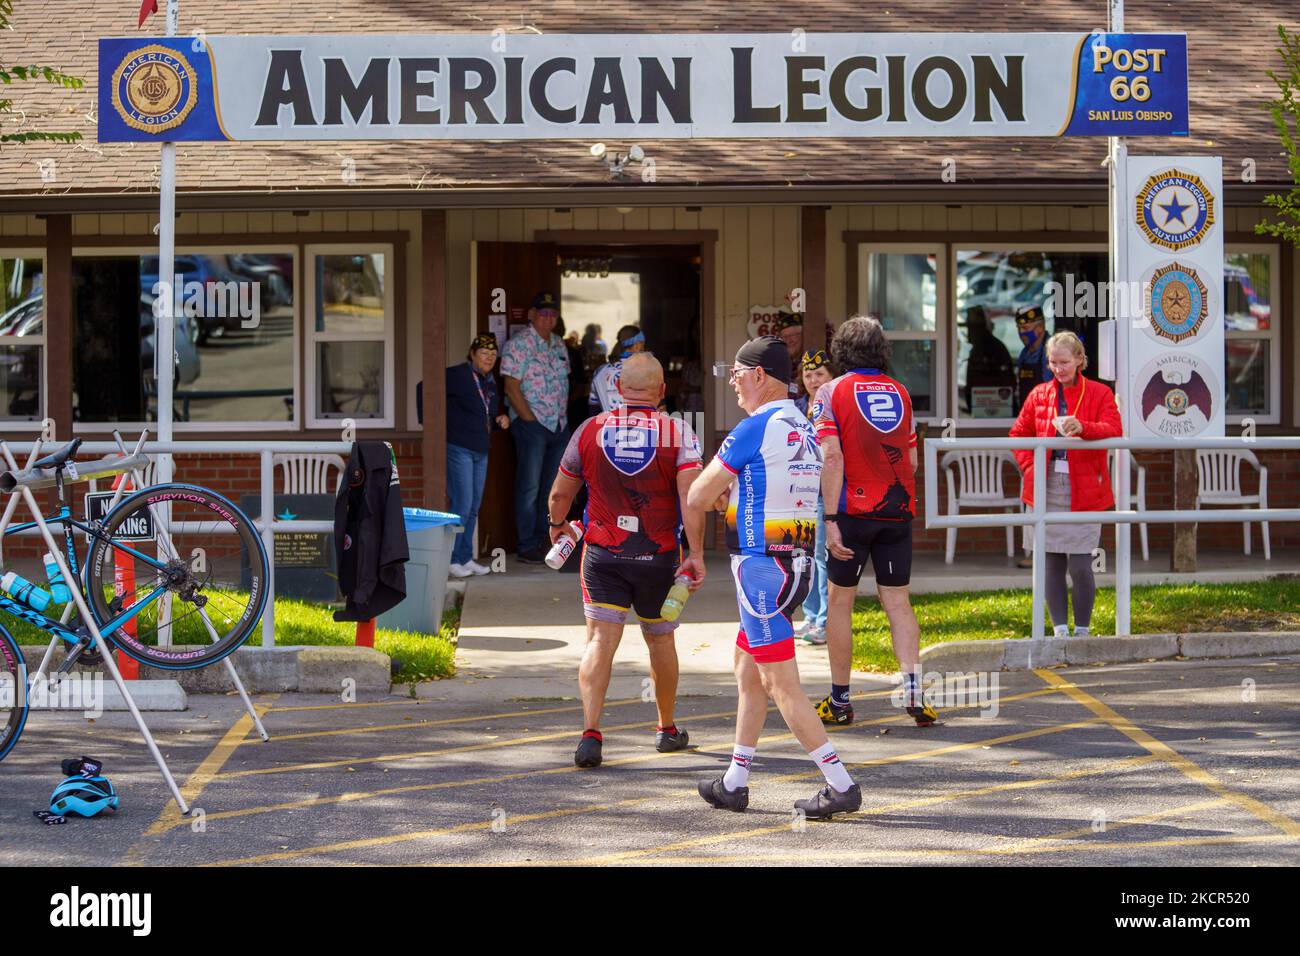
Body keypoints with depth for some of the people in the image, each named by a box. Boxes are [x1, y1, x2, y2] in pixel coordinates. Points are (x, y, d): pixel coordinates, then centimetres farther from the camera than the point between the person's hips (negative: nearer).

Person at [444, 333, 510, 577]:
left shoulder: (489, 383, 14)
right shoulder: (457, 375, -12)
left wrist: (500, 419, 5)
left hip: (481, 451, 8)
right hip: (459, 448, -8)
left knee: (473, 508, 12)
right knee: (462, 505, -9)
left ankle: (465, 558, 20)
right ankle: (450, 560, -3)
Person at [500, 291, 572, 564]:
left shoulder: (559, 345, 15)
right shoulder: (519, 344, -8)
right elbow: (512, 387, -13)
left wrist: (562, 417, 9)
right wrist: (530, 420, -15)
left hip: (558, 426, 7)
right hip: (531, 424, -7)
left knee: (552, 488, 10)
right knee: (529, 487, -5)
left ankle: (540, 540, 18)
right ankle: (527, 546, -1)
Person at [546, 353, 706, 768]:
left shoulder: (590, 430, 1)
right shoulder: (678, 433, -4)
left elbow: (559, 493, 10)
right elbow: (691, 496, -15)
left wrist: (557, 525, 29)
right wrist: (696, 554, -14)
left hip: (602, 555, 0)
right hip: (659, 556, 0)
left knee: (601, 640, -4)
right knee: (660, 639, 18)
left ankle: (590, 733, -21)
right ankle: (667, 729, 33)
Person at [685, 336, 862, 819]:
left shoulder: (756, 428, -15)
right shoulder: (804, 429, 12)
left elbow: (696, 498, -8)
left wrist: (714, 497, 14)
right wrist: (727, 493, 8)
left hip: (761, 565, -9)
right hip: (796, 561, 9)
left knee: (781, 685, -6)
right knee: (747, 671, 19)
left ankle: (840, 785, -8)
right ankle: (734, 784, 26)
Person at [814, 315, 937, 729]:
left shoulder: (832, 392, -2)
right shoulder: (899, 392, 11)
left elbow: (832, 456, -13)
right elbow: (912, 459, 12)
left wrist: (830, 517, -15)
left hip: (853, 509, -3)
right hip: (898, 509, 3)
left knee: (840, 599, 7)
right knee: (897, 600, 7)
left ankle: (839, 700, 11)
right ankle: (912, 689, -9)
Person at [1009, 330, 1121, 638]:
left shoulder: (1099, 394, 4)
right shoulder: (1039, 395, 13)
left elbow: (1114, 430, -10)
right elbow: (1018, 434, 17)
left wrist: (1082, 427, -29)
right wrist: (1029, 466, 1)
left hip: (1083, 490, -3)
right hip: (1045, 488, 3)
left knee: (1080, 564, -7)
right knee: (1052, 563, 4)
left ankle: (1082, 631, 6)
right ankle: (1060, 630, 11)